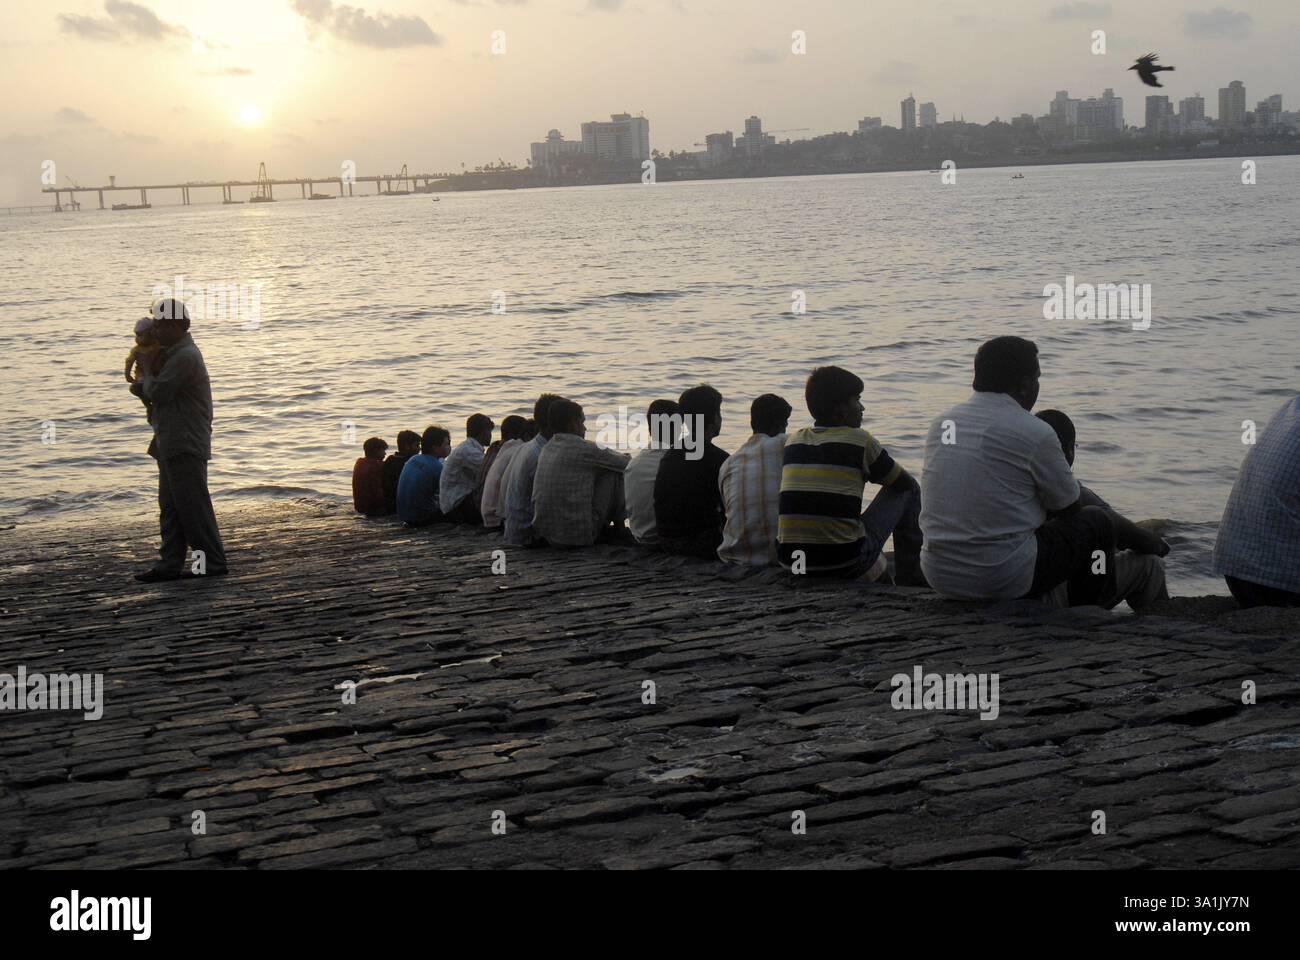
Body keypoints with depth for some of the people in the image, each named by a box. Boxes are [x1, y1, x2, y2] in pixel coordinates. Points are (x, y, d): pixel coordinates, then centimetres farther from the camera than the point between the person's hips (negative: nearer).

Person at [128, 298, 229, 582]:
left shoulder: (185, 357, -17)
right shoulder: (173, 353, 17)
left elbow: (158, 392, -18)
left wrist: (147, 369, -2)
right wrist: (143, 385, -2)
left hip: (186, 445, -10)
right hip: (172, 444, 11)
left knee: (192, 505, -6)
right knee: (170, 506, 9)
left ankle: (212, 562, 0)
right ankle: (169, 564, 11)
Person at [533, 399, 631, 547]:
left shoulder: (547, 448, 10)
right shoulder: (582, 449, -13)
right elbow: (624, 463, 0)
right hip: (578, 537, -7)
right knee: (613, 473, 4)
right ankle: (618, 526, 17)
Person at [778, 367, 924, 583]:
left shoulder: (793, 440, 10)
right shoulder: (859, 440, -3)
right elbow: (904, 482, 13)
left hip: (790, 562, 5)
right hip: (846, 564, -5)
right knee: (908, 490, 15)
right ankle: (910, 578, 23)